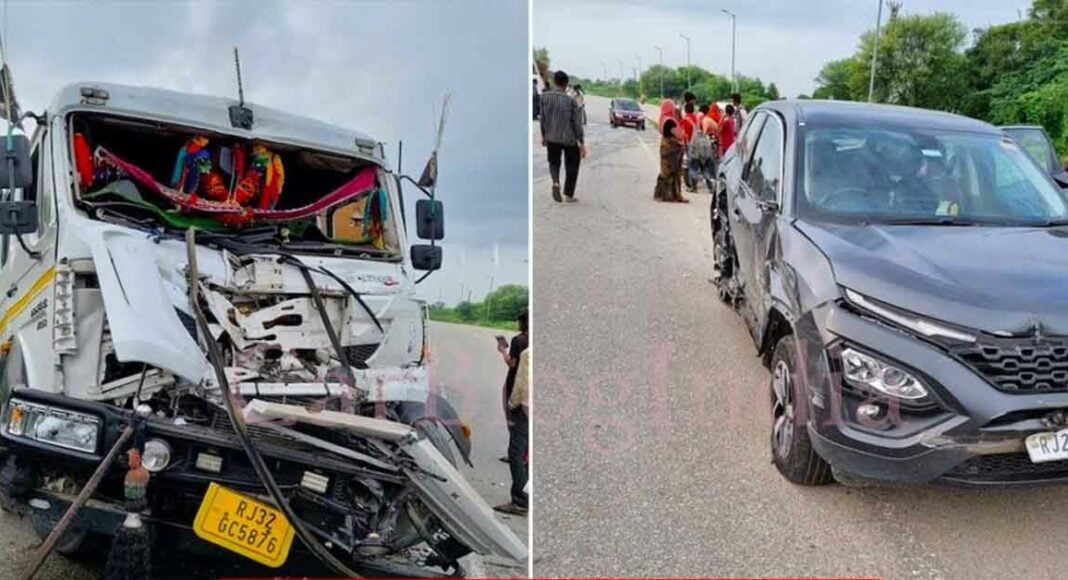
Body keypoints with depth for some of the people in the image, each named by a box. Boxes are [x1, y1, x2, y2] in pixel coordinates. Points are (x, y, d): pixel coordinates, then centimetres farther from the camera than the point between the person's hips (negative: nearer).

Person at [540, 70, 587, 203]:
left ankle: (555, 182, -11)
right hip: (569, 139, -2)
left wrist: (543, 135, 17)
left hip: (552, 138, 2)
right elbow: (577, 123, -10)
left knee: (554, 162, 20)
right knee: (572, 166, 15)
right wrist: (582, 143, -5)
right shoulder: (571, 101, -12)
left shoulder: (545, 97, -5)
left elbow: (542, 118, 3)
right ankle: (569, 194, 18)